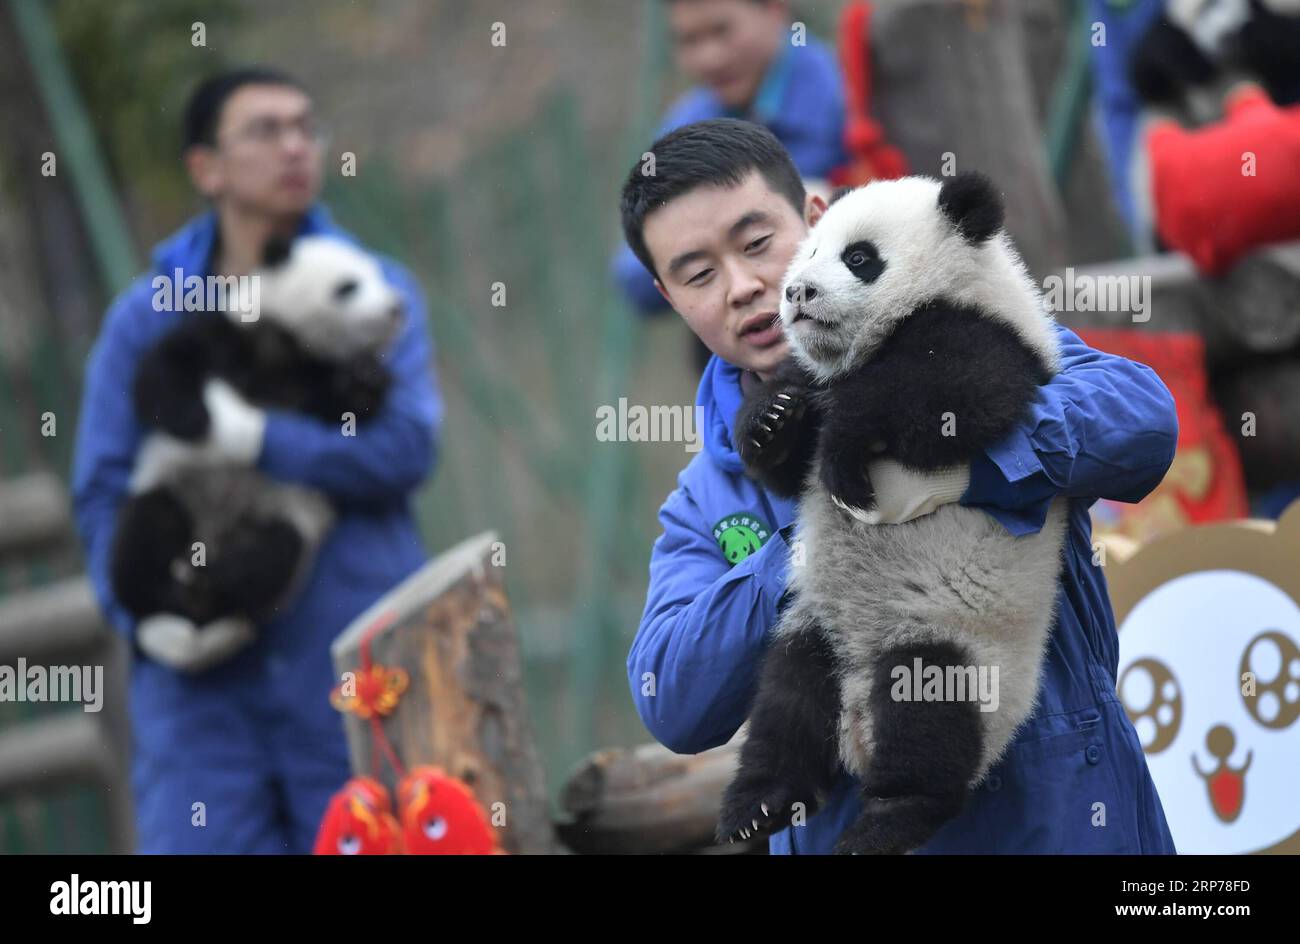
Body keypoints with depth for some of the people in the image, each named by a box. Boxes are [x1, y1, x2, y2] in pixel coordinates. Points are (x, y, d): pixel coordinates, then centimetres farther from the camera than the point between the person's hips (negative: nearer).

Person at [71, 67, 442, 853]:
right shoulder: (146, 318, 9)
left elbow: (406, 448, -7)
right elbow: (103, 490, 3)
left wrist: (251, 441, -13)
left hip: (353, 669, 0)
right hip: (201, 674, 0)